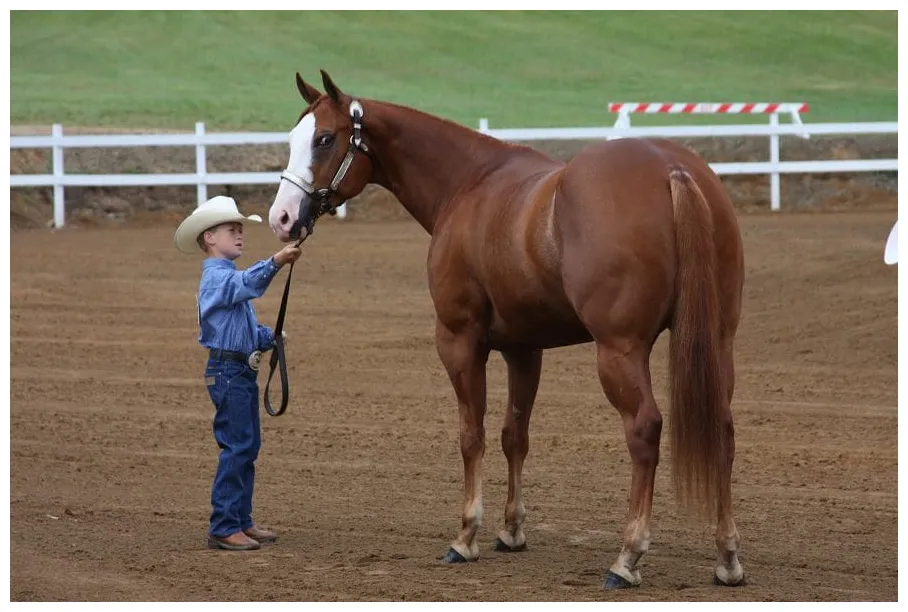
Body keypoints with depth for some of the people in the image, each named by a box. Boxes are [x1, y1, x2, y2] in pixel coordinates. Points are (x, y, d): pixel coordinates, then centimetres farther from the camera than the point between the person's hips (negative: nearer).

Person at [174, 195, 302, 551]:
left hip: (242, 371, 10)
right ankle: (223, 528, -10)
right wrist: (274, 263, -49)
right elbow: (247, 283, -35)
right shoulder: (216, 276, -12)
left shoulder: (230, 277, 20)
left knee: (248, 446, 14)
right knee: (237, 447, -11)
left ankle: (241, 521, 21)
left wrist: (269, 338, 7)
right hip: (227, 370, -10)